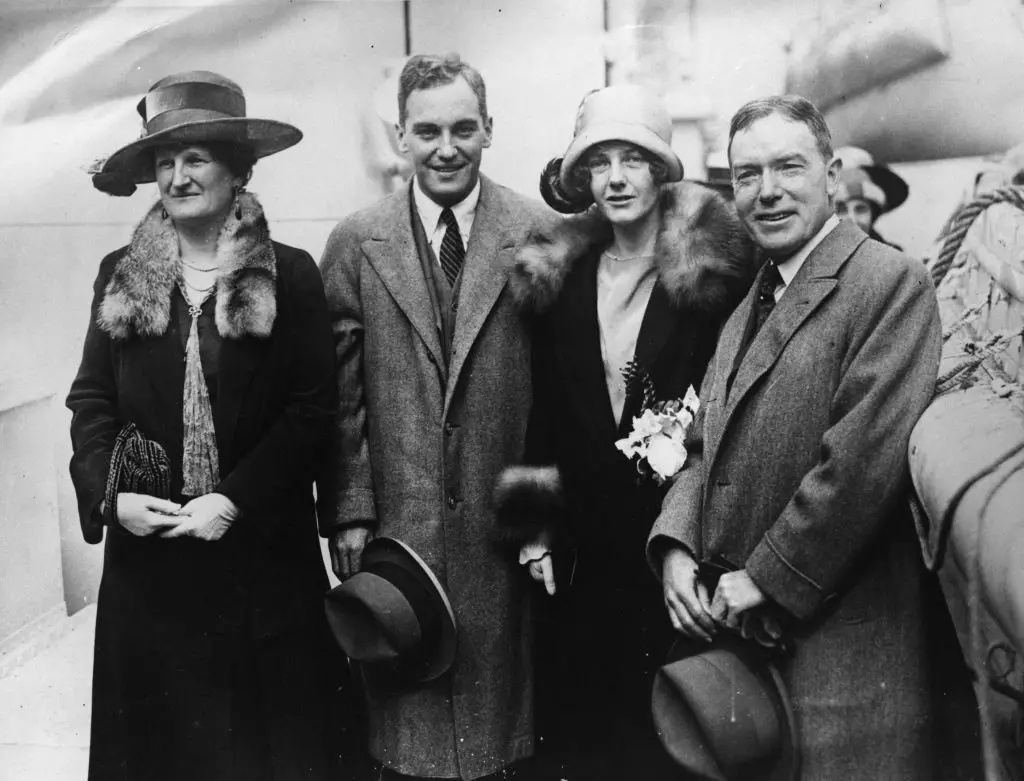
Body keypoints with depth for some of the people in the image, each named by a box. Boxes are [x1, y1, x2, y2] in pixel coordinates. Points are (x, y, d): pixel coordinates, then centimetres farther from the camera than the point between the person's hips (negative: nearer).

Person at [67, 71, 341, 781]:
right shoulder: (120, 276, 6)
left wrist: (236, 500, -14)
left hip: (261, 547, -2)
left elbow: (314, 409, -7)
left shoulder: (290, 275, -3)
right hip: (145, 546, 2)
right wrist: (110, 496, -9)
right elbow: (91, 401, 6)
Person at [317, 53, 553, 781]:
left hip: (506, 529, 0)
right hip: (396, 525, 1)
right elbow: (341, 394, 2)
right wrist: (350, 511, -3)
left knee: (502, 702, 13)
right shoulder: (356, 243, 2)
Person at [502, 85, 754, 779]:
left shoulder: (713, 267, -6)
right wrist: (535, 529, 4)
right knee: (576, 720, 11)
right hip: (583, 546, 4)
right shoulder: (560, 274, 6)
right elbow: (545, 412, 8)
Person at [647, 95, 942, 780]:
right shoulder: (748, 309, 16)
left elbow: (866, 458, -20)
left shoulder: (889, 281, -11)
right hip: (734, 629, 8)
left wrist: (767, 577, -16)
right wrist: (676, 546, -3)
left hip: (838, 640, -7)